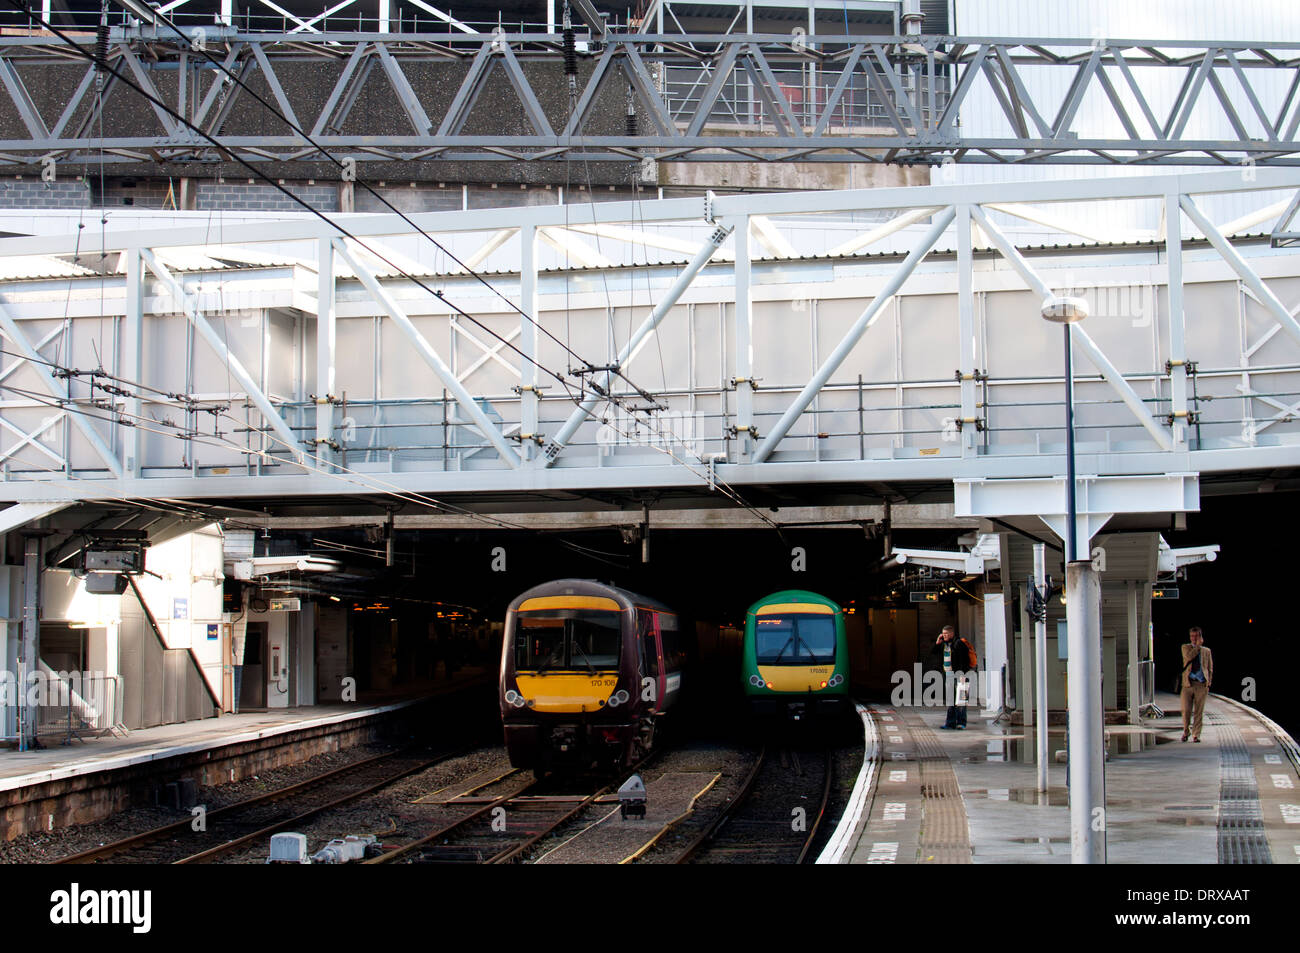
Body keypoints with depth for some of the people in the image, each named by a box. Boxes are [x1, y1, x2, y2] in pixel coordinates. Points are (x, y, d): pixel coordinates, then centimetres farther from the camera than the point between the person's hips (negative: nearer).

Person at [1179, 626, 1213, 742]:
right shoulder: (1186, 647, 10)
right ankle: (1185, 732, 17)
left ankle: (1196, 735, 4)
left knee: (1198, 712, -1)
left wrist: (1209, 683, 5)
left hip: (1201, 684, 1)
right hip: (1188, 683, -1)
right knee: (1186, 710, -4)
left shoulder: (1206, 651, 14)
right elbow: (1189, 656, -12)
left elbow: (1210, 668, 16)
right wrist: (1198, 645, -6)